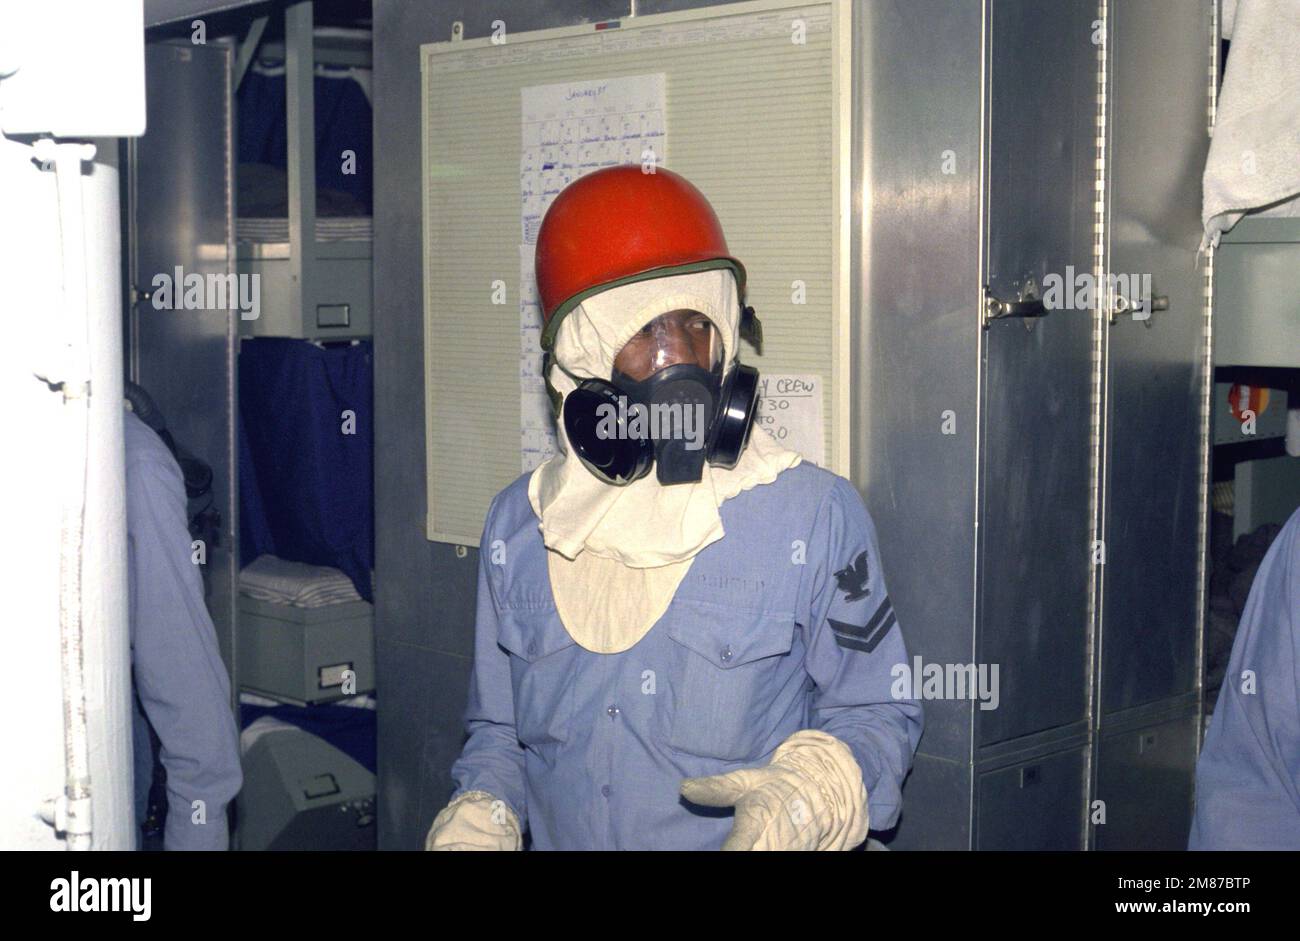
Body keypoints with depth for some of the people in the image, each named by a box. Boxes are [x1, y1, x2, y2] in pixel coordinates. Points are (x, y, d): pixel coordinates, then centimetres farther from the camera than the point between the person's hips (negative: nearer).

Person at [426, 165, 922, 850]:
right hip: (559, 836, 3)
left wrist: (808, 794, -25)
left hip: (745, 833, -3)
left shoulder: (815, 516, -11)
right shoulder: (517, 525, 2)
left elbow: (873, 711, -7)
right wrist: (481, 814, -8)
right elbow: (497, 726, 10)